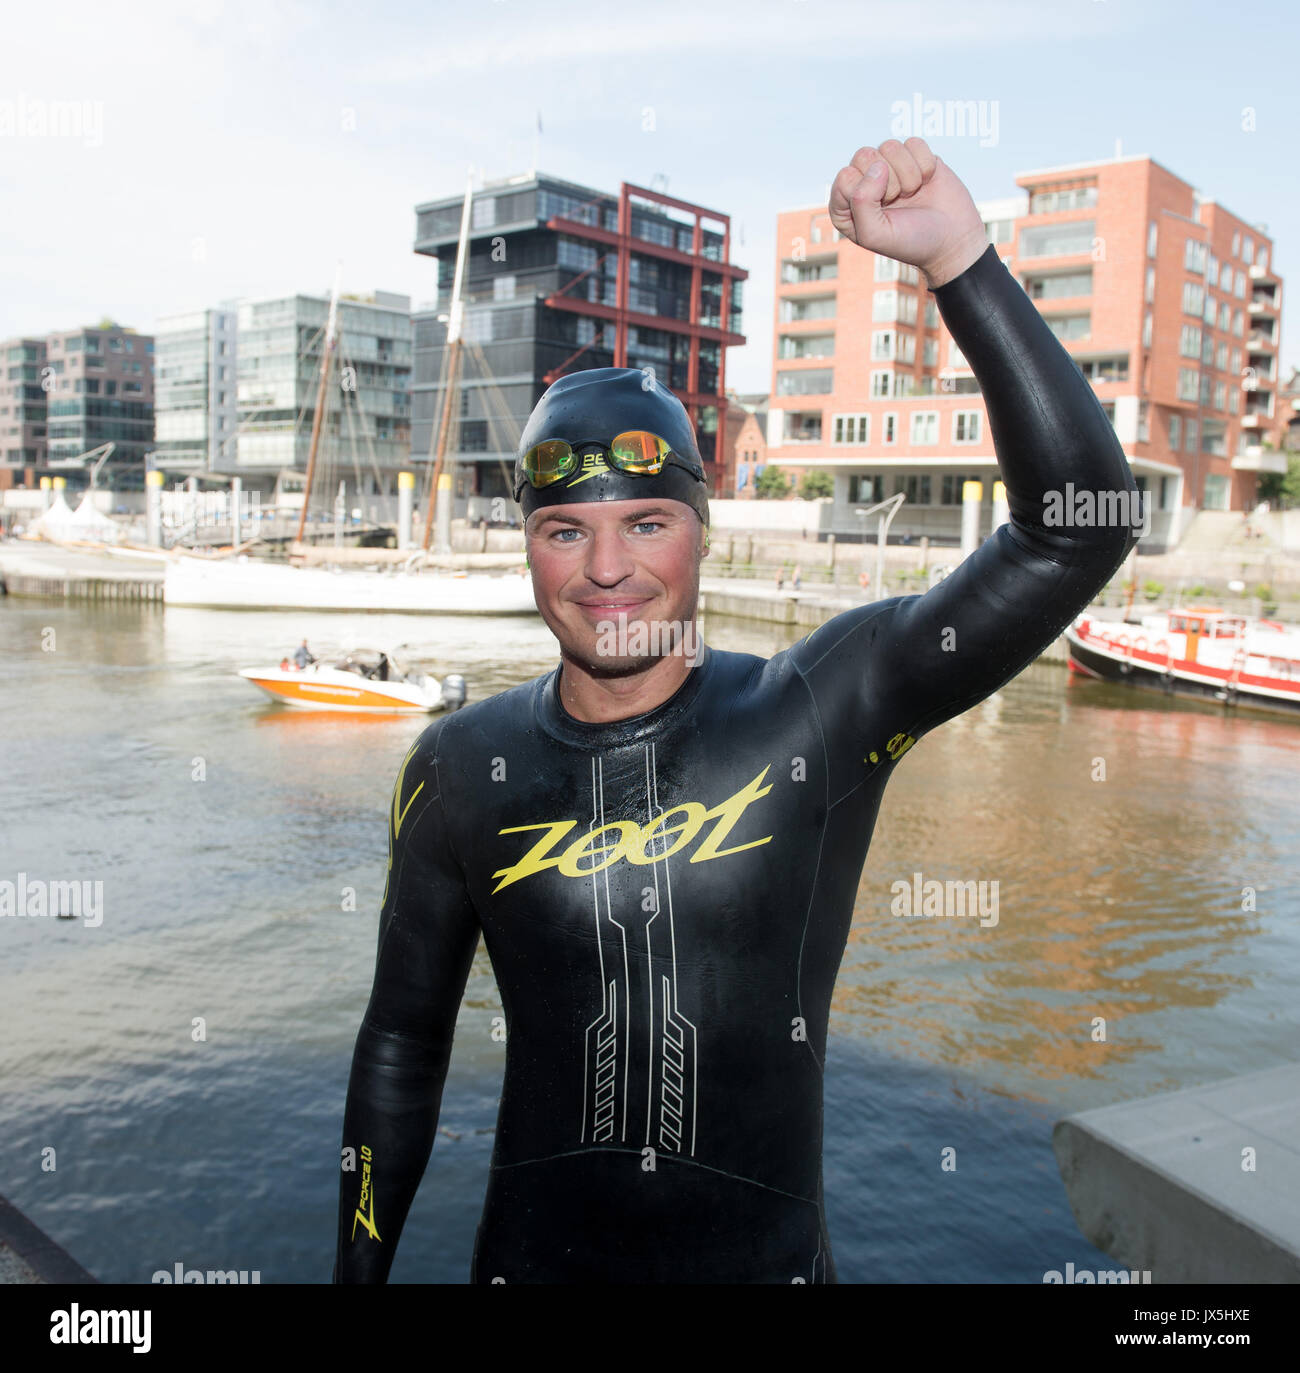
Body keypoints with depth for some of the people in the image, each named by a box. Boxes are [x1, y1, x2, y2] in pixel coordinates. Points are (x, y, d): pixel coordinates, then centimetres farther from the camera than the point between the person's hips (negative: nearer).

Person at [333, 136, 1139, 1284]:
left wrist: (957, 255, -32)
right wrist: (359, 1271, 6)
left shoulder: (824, 711, -15)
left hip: (770, 1257, 0)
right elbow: (401, 1045, 2)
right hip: (532, 1254, 1)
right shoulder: (463, 769, -8)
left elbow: (1076, 529, -24)